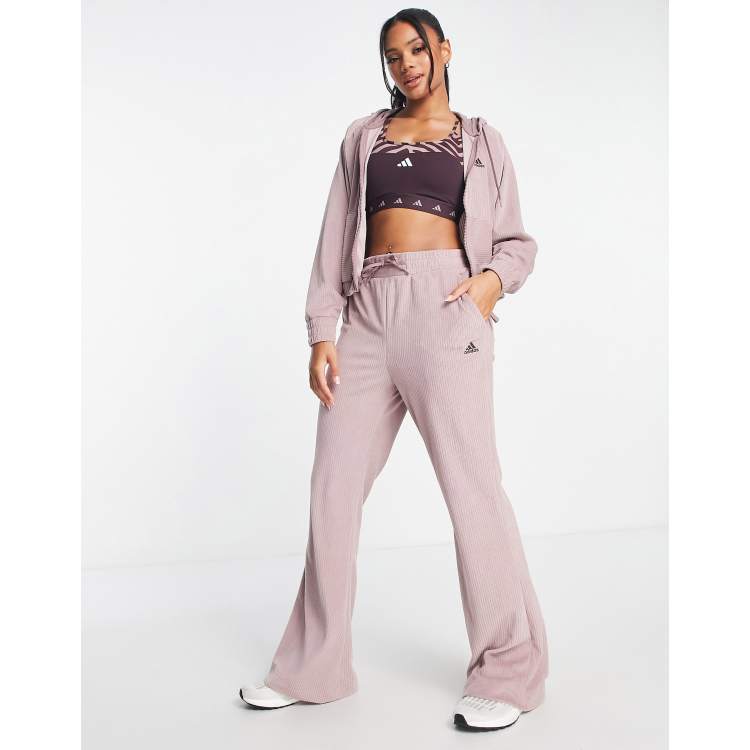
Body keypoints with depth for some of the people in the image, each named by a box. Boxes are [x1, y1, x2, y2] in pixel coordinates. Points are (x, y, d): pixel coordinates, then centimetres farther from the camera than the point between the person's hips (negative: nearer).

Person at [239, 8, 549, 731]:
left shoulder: (478, 138, 16)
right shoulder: (364, 136, 20)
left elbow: (518, 240, 15)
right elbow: (336, 237, 14)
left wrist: (494, 277, -8)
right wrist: (321, 332, 4)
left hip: (444, 303, -3)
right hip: (369, 309, 3)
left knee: (472, 484, -7)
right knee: (333, 489, 2)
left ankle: (507, 674, 7)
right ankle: (311, 667, 17)